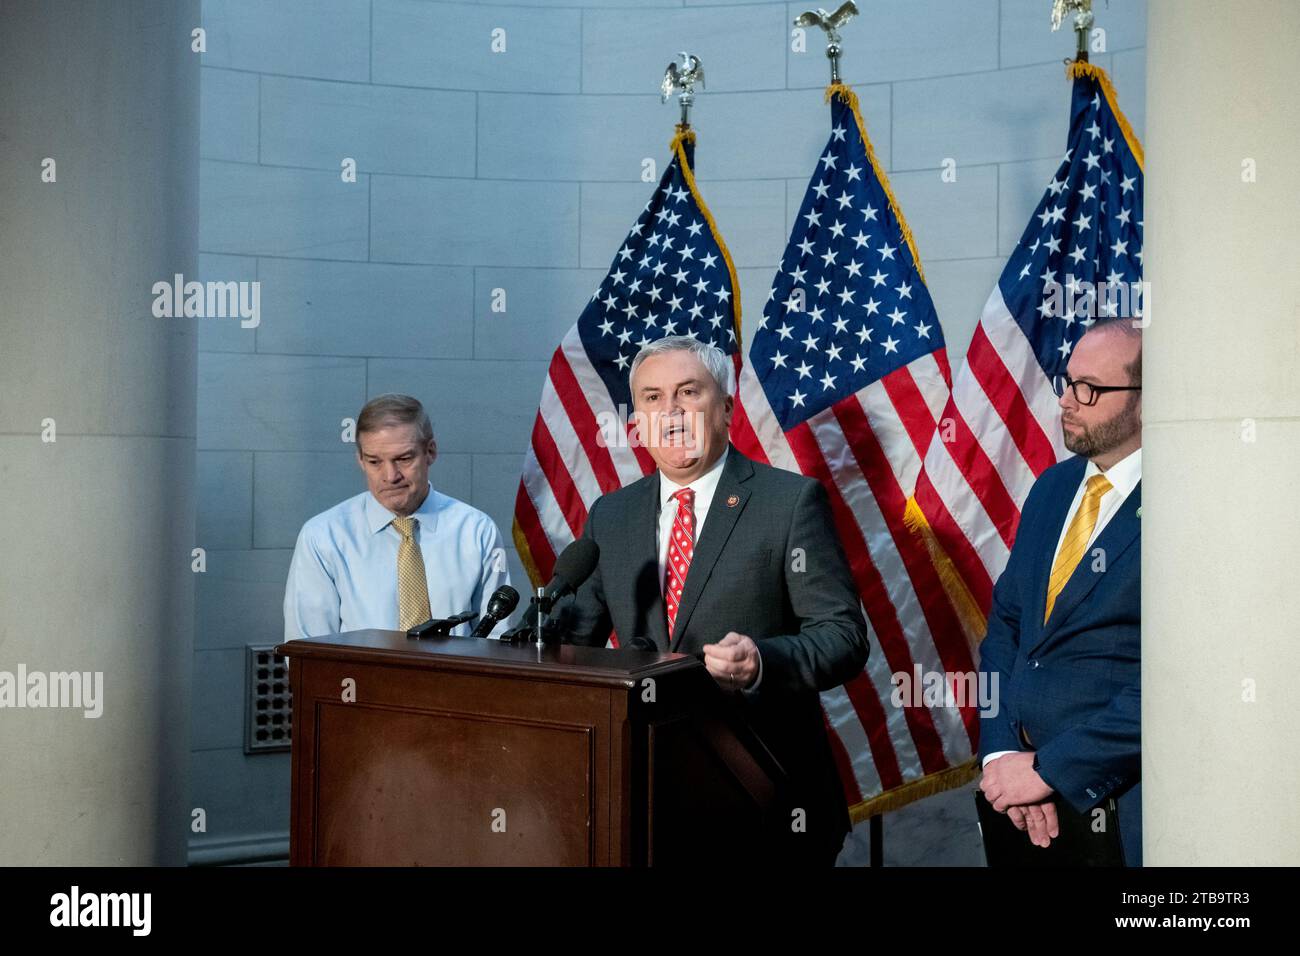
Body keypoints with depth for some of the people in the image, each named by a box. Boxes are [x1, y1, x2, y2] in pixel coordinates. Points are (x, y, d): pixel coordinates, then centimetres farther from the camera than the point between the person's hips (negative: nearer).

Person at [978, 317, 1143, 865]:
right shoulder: (1053, 487, 9)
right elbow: (1005, 622, 9)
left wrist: (1048, 768, -16)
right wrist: (1001, 751, -5)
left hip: (1122, 799, -6)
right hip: (1021, 781, 6)